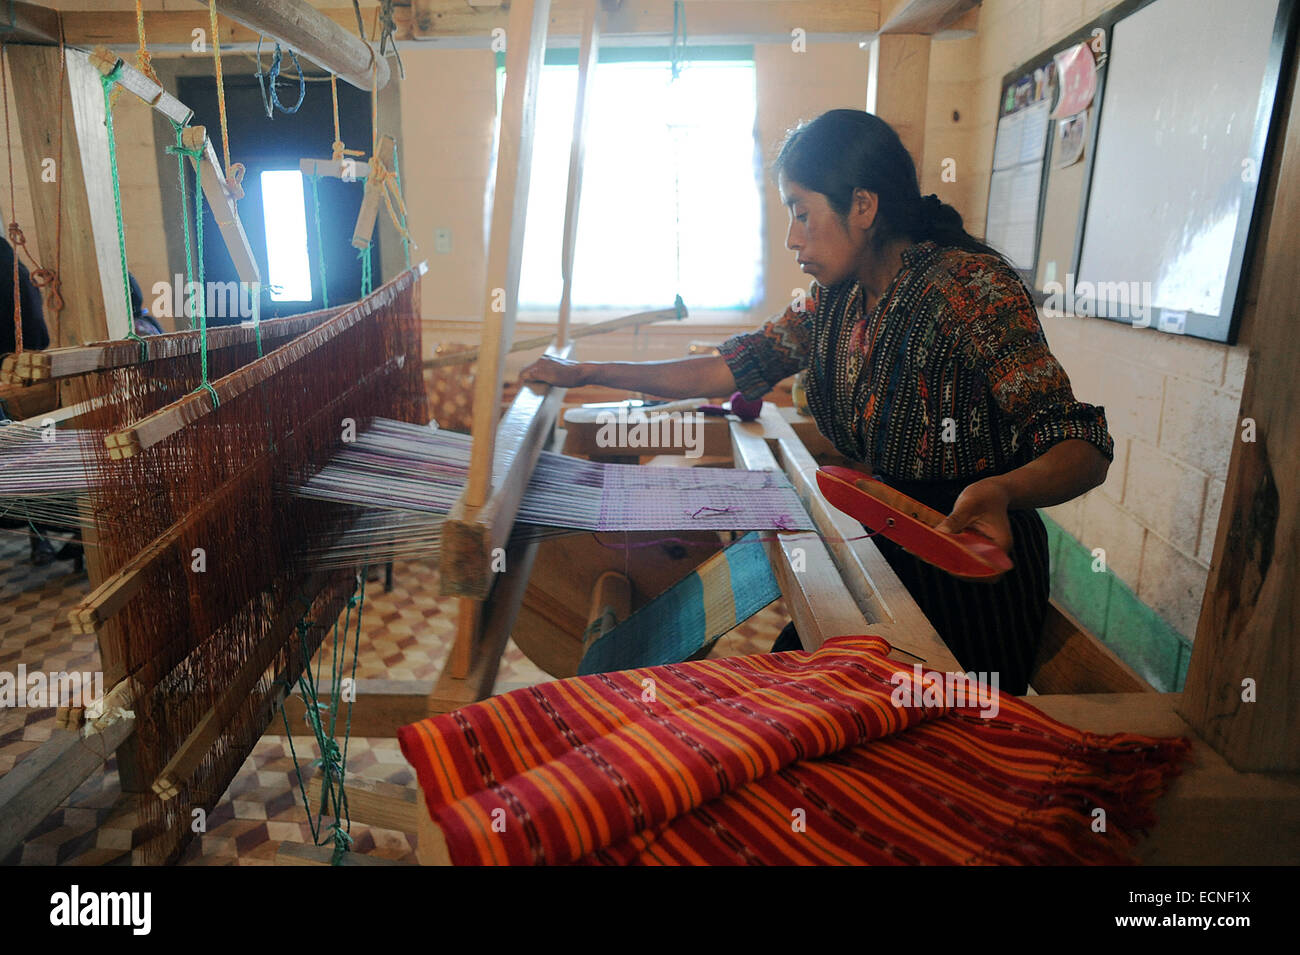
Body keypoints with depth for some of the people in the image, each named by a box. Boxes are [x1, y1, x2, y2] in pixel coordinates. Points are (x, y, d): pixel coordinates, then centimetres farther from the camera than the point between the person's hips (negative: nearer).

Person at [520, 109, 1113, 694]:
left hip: (974, 569, -6)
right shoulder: (835, 300, 2)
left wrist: (1000, 490, -46)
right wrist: (584, 374, 5)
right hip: (878, 554, 7)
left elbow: (1084, 452, -23)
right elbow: (734, 367, 6)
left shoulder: (974, 285, -20)